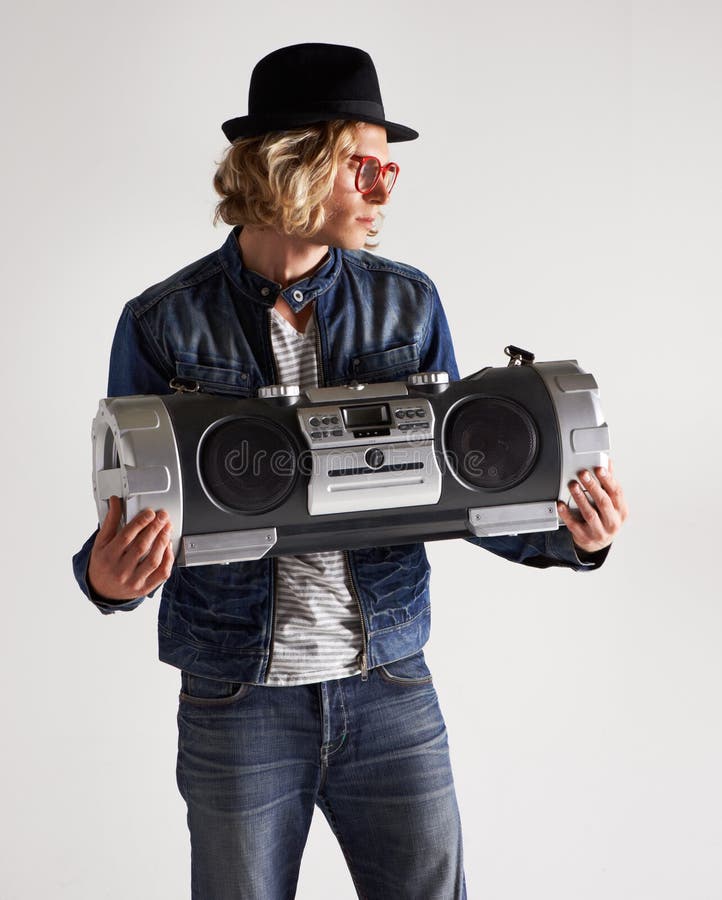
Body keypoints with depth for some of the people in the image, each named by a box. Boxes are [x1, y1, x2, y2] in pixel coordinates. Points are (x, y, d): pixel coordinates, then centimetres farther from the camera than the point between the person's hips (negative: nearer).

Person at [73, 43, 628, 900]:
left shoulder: (409, 304, 3)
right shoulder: (164, 324, -5)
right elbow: (133, 508, -1)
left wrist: (565, 538, -10)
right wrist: (107, 575, -23)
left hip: (392, 694, 2)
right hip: (237, 700, -2)